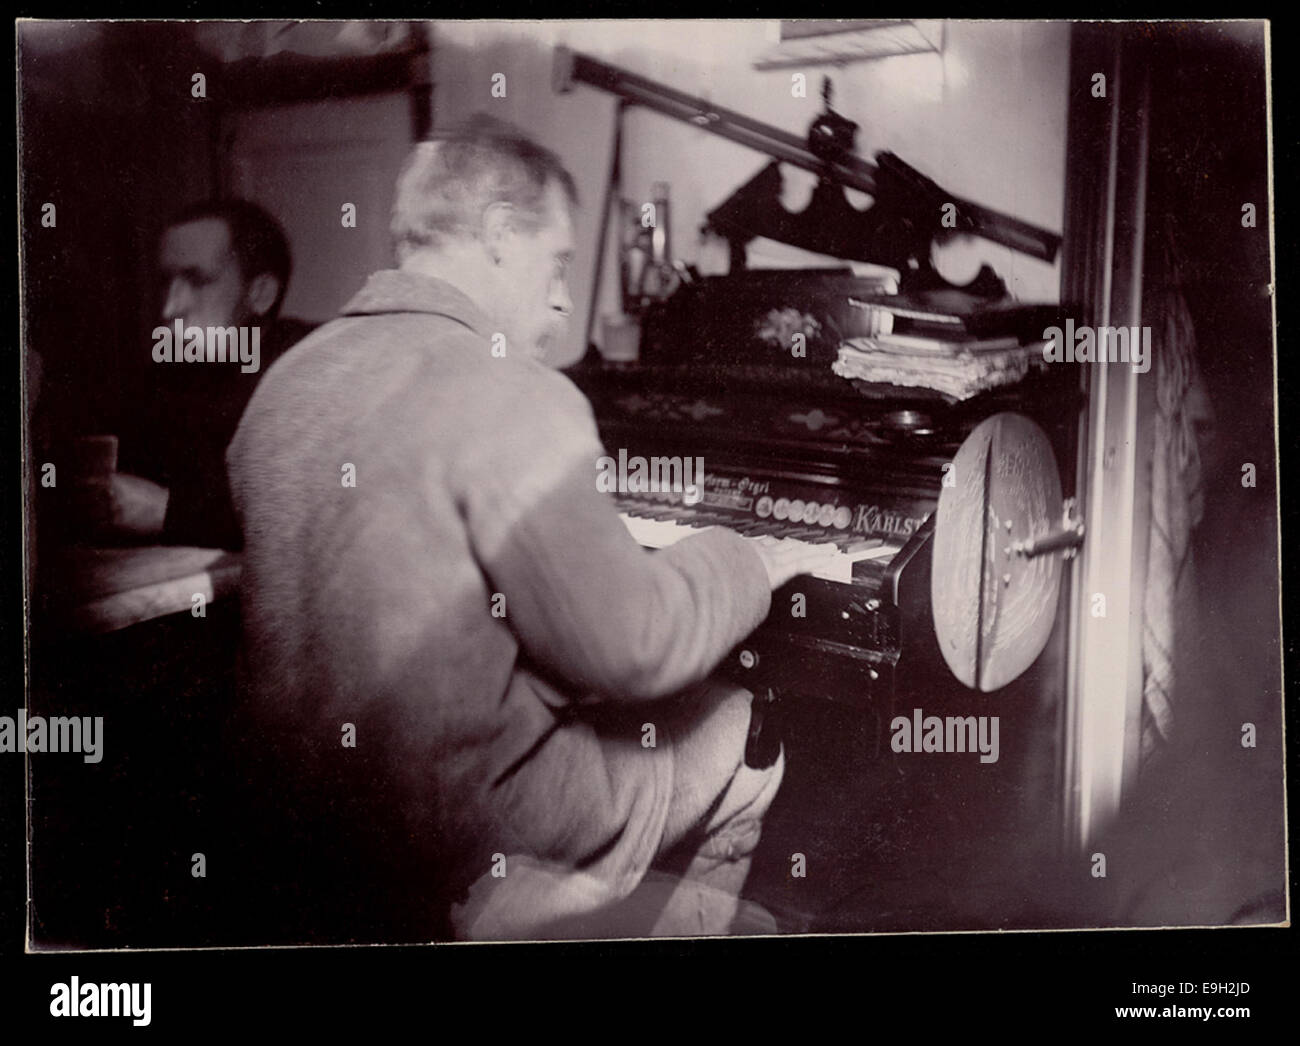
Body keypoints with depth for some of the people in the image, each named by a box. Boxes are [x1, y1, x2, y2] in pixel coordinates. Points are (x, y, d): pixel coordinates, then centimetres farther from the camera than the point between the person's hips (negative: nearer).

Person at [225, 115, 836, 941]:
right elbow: (628, 647, -22)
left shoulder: (286, 383, 4)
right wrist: (749, 562, -4)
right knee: (743, 731, 14)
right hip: (473, 825, -8)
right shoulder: (514, 398, -22)